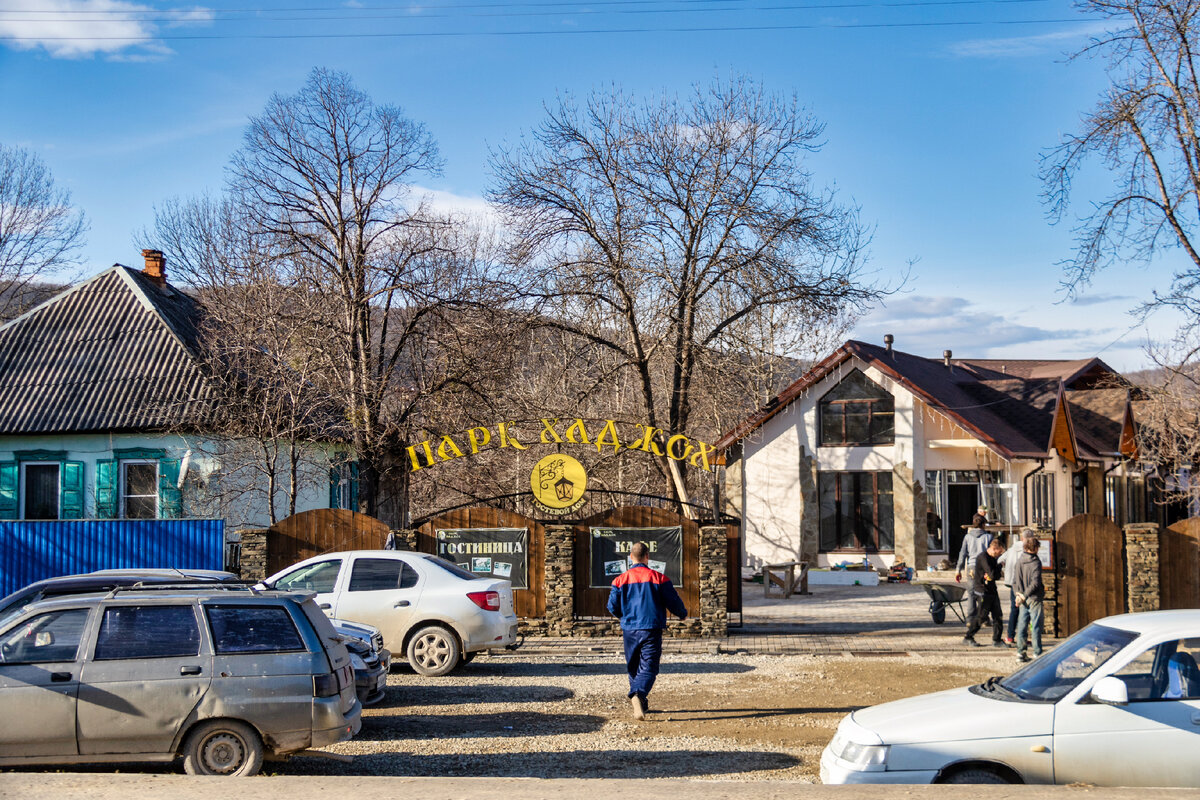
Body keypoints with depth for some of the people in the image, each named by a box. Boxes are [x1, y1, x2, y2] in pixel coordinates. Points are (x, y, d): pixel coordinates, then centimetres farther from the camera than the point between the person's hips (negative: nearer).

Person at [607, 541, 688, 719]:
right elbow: (673, 602, -2)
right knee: (648, 667, -4)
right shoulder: (659, 578, -3)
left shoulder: (621, 579, 2)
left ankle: (640, 704, 22)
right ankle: (639, 695, -30)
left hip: (629, 631, 2)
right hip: (651, 629, -2)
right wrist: (683, 614, 20)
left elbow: (612, 606, 3)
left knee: (633, 667, 17)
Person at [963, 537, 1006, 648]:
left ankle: (996, 640, 11)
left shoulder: (993, 558, 12)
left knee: (998, 615, 5)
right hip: (983, 591, -9)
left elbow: (997, 576, 10)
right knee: (981, 616, -3)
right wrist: (999, 564, -6)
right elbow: (993, 574, -25)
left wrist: (990, 576, -13)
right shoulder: (983, 558, -17)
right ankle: (968, 637, 9)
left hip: (992, 590, 9)